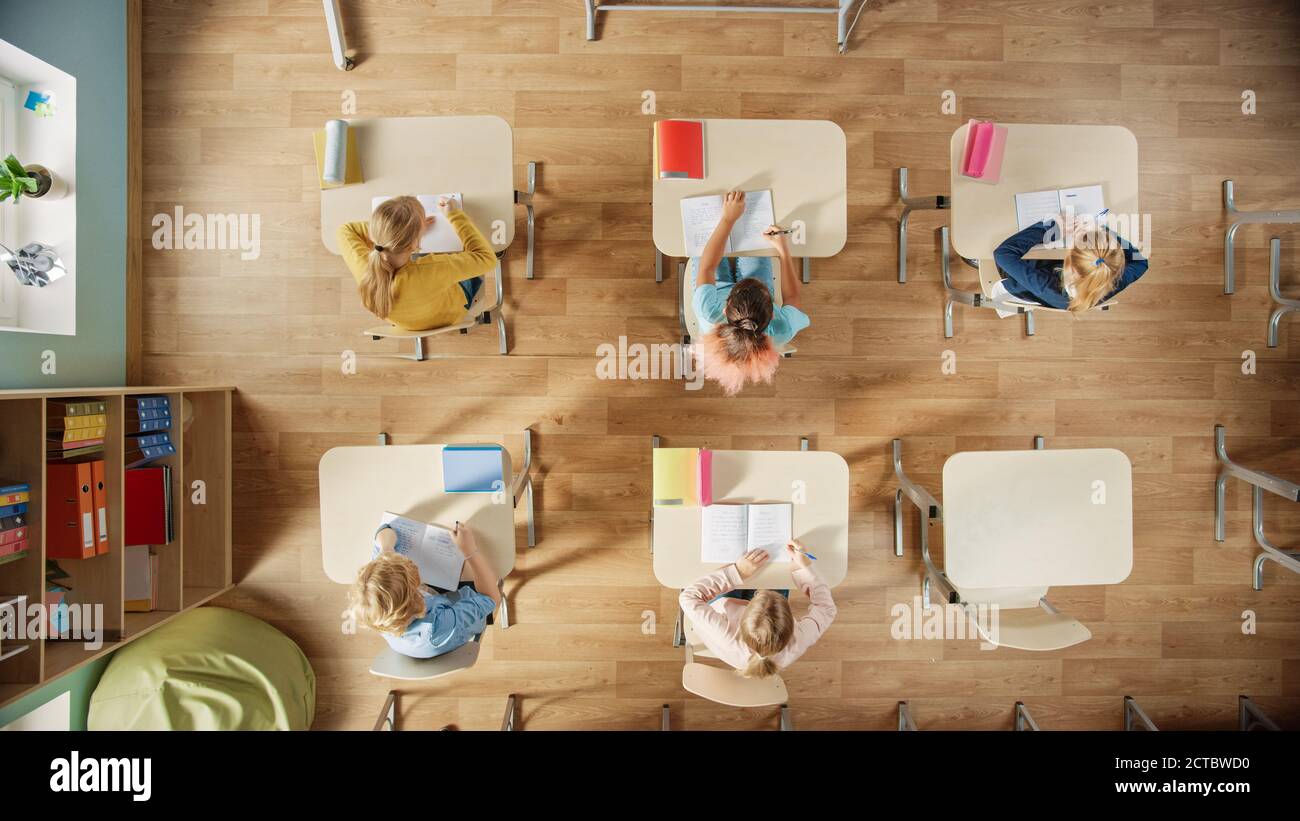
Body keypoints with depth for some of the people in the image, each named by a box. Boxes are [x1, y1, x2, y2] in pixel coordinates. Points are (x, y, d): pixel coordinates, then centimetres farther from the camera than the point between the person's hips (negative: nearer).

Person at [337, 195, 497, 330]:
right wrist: (455, 216, -27)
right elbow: (486, 258, -37)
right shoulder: (431, 271, -51)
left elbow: (346, 230, -16)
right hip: (451, 308, -3)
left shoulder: (364, 268, -39)